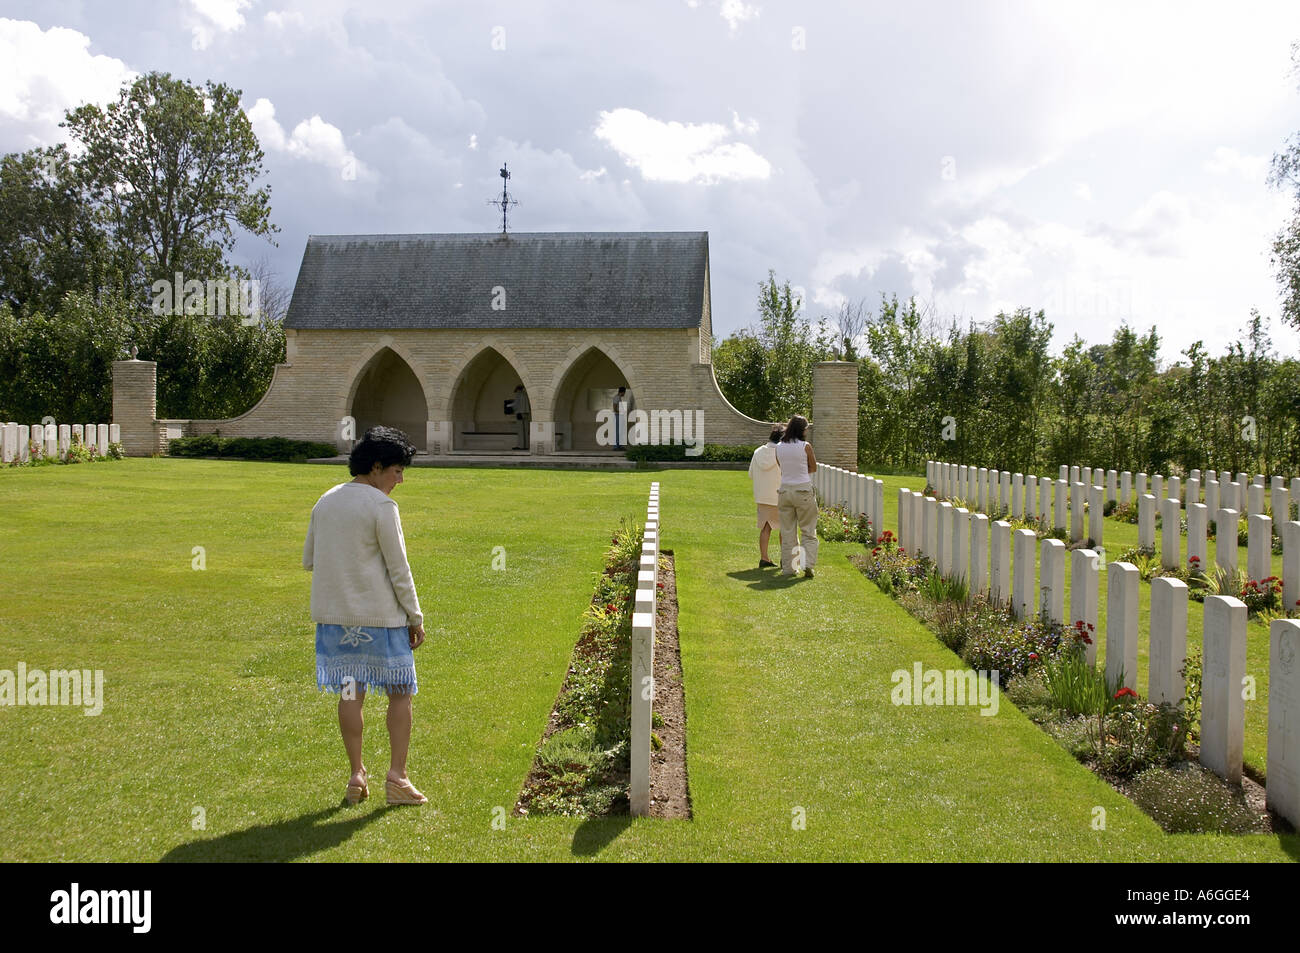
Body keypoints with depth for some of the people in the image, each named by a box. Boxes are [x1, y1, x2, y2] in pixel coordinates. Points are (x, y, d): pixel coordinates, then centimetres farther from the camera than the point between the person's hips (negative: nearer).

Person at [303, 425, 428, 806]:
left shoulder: (325, 502, 9)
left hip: (333, 614, 6)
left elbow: (308, 560, 14)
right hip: (381, 616, -6)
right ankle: (397, 776, 5)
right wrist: (416, 617, -4)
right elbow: (399, 569, -11)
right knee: (400, 692, 5)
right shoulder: (381, 507, -12)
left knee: (350, 692, 10)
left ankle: (357, 775, 14)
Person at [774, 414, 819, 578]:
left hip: (785, 491, 3)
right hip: (804, 491, -3)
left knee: (787, 532, 9)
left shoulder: (779, 447, 2)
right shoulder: (806, 446, -9)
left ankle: (787, 568, 10)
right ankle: (808, 564, -8)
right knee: (808, 532, 6)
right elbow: (813, 468, 3)